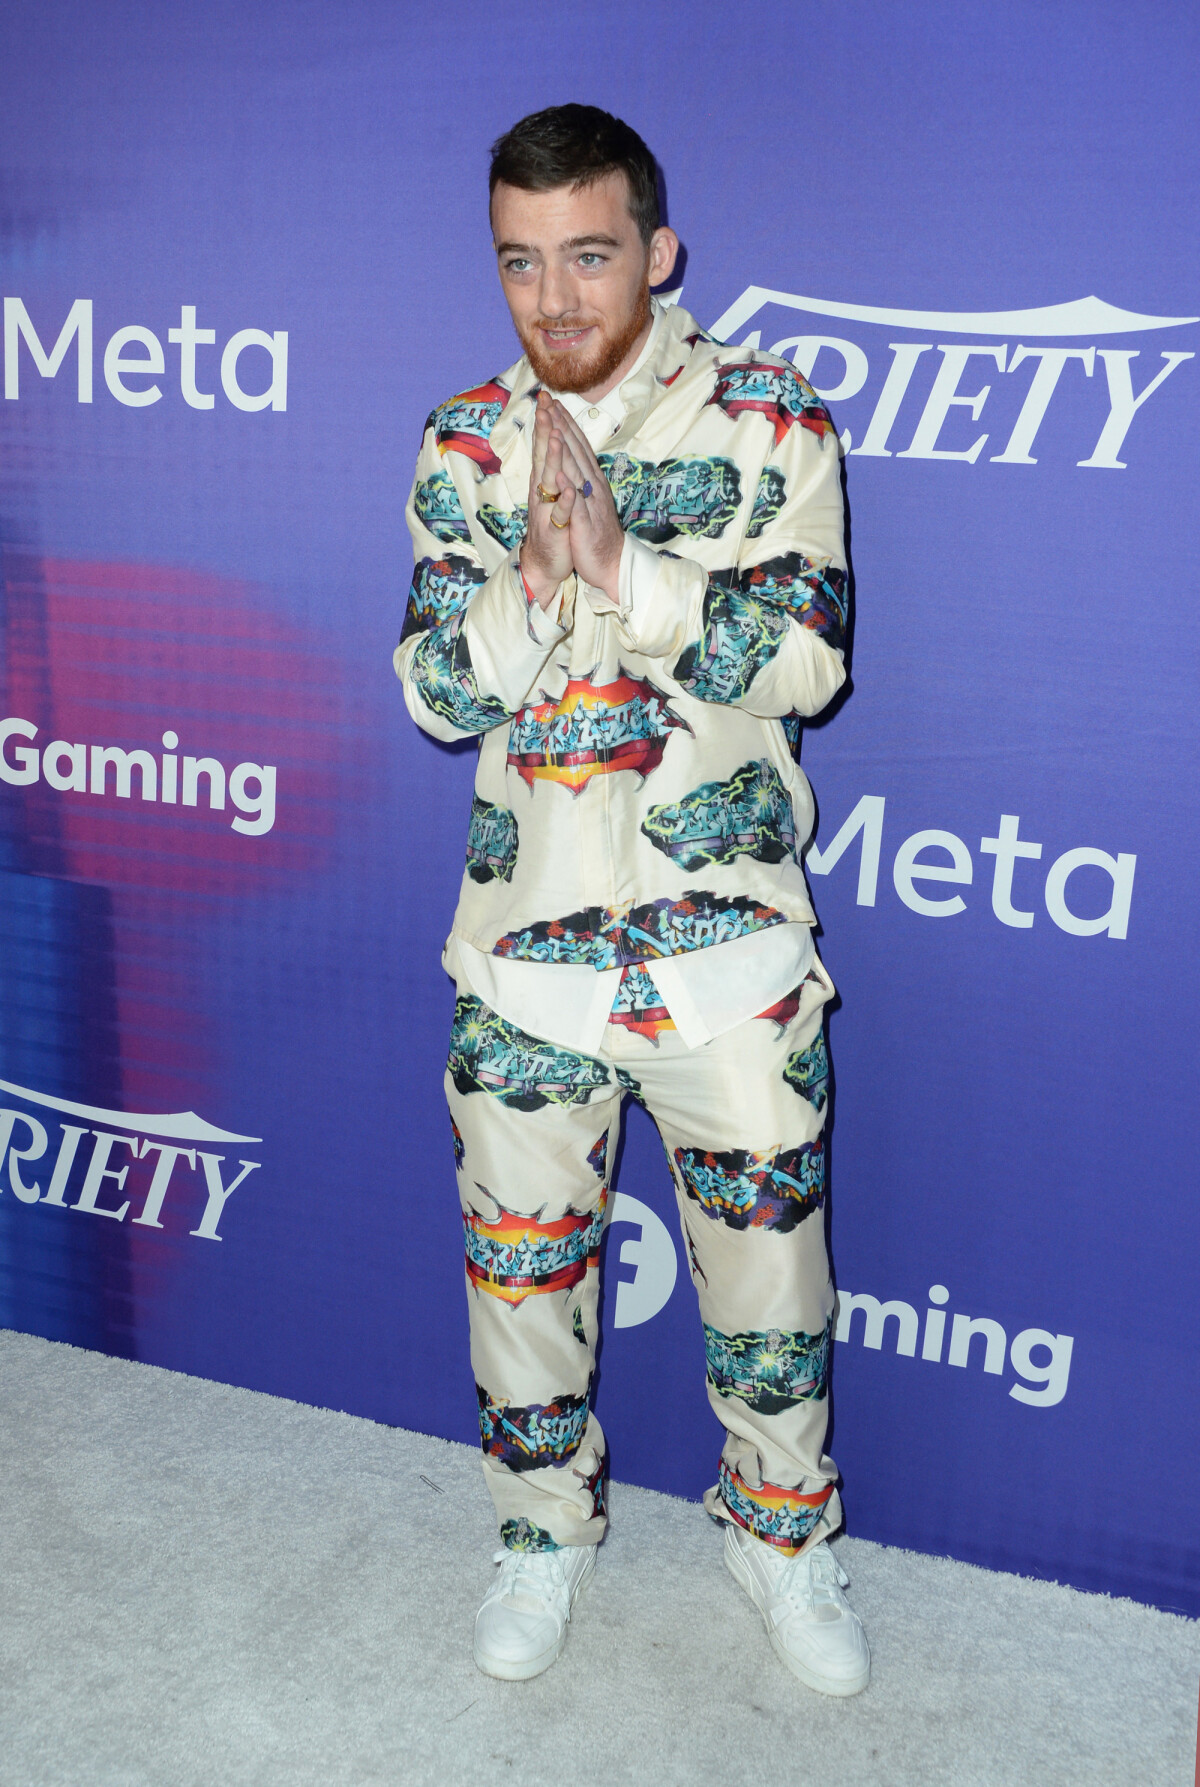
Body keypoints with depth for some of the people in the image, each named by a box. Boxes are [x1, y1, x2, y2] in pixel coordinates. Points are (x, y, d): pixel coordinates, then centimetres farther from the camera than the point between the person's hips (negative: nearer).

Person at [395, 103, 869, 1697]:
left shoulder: (772, 422, -3)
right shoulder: (464, 445, 4)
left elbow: (805, 659, -14)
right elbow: (434, 688, -2)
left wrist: (619, 562, -24)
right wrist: (534, 583, -20)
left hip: (730, 943, -2)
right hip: (524, 939, 2)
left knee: (766, 1250, 10)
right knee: (519, 1257, 14)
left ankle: (781, 1535, 37)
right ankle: (548, 1530, 39)